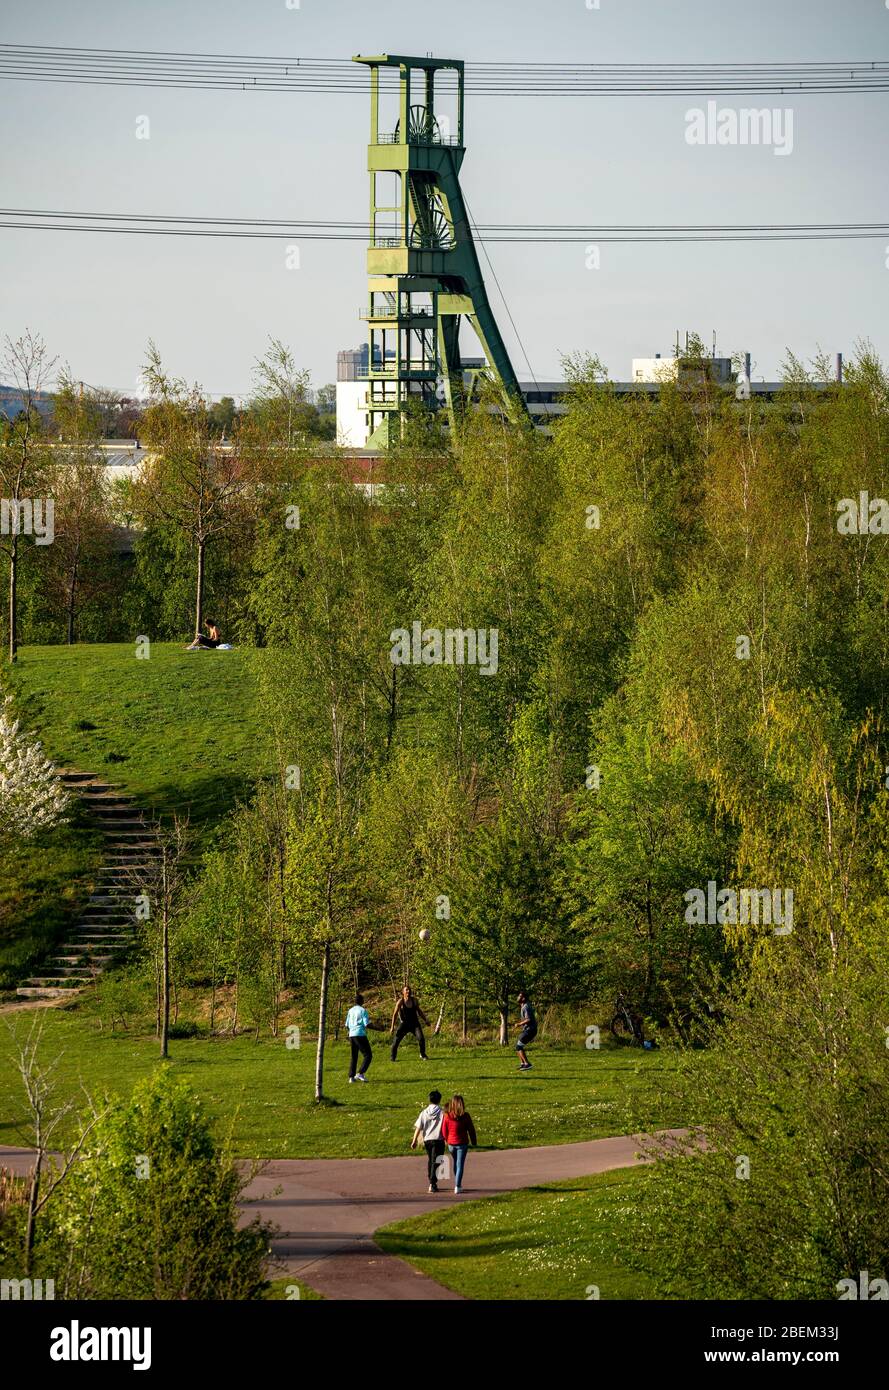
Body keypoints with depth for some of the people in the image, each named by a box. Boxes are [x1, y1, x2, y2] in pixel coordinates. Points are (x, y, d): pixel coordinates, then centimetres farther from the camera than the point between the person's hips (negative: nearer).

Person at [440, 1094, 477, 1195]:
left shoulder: (446, 1116, -9)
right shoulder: (465, 1116, -12)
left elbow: (444, 1130, 0)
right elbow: (471, 1130, -4)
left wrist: (446, 1140, 18)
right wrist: (474, 1142, 9)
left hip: (451, 1143, 2)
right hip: (462, 1143, -2)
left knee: (456, 1163, 21)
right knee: (460, 1164, 2)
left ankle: (458, 1184, 29)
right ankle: (457, 1186, -4)